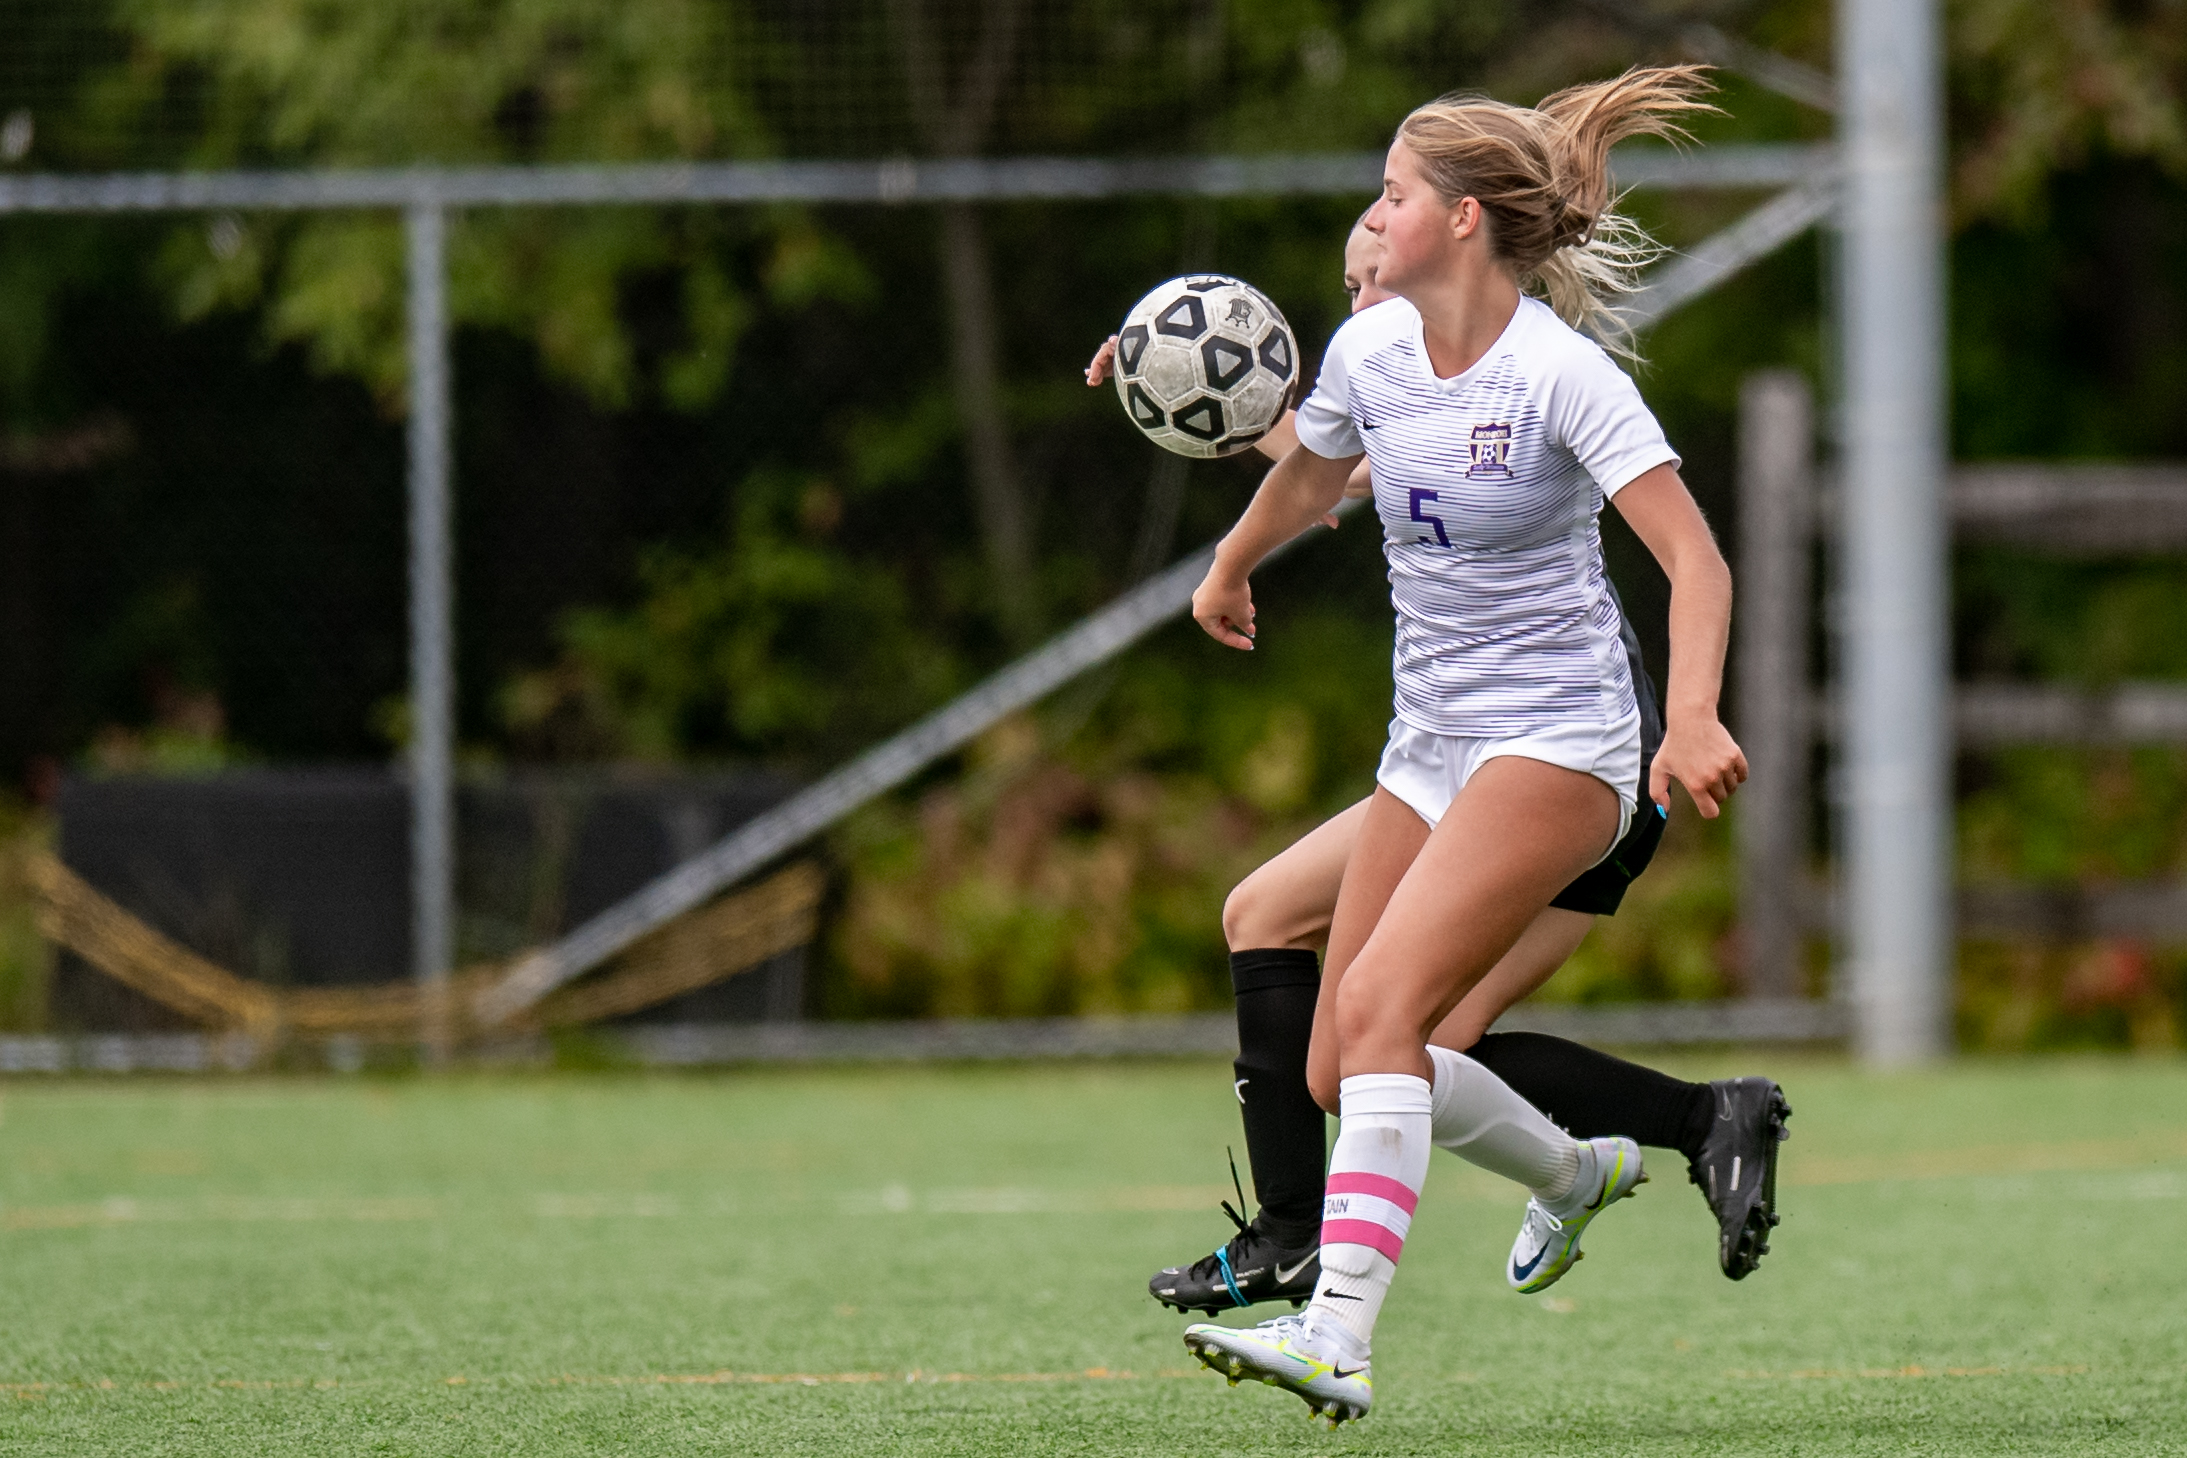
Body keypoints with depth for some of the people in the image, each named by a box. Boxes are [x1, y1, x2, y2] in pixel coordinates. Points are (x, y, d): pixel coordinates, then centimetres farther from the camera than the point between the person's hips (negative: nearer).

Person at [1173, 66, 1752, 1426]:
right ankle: (1573, 1172, 34)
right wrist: (1231, 568, 44)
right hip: (1431, 742, 8)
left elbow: (1696, 557, -24)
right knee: (1339, 1066, 6)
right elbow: (1309, 478, 26)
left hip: (1559, 745, -8)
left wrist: (1693, 715, -40)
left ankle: (1340, 1333, -33)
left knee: (1380, 1005, -25)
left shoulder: (1561, 373, -17)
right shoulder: (1369, 352, 3)